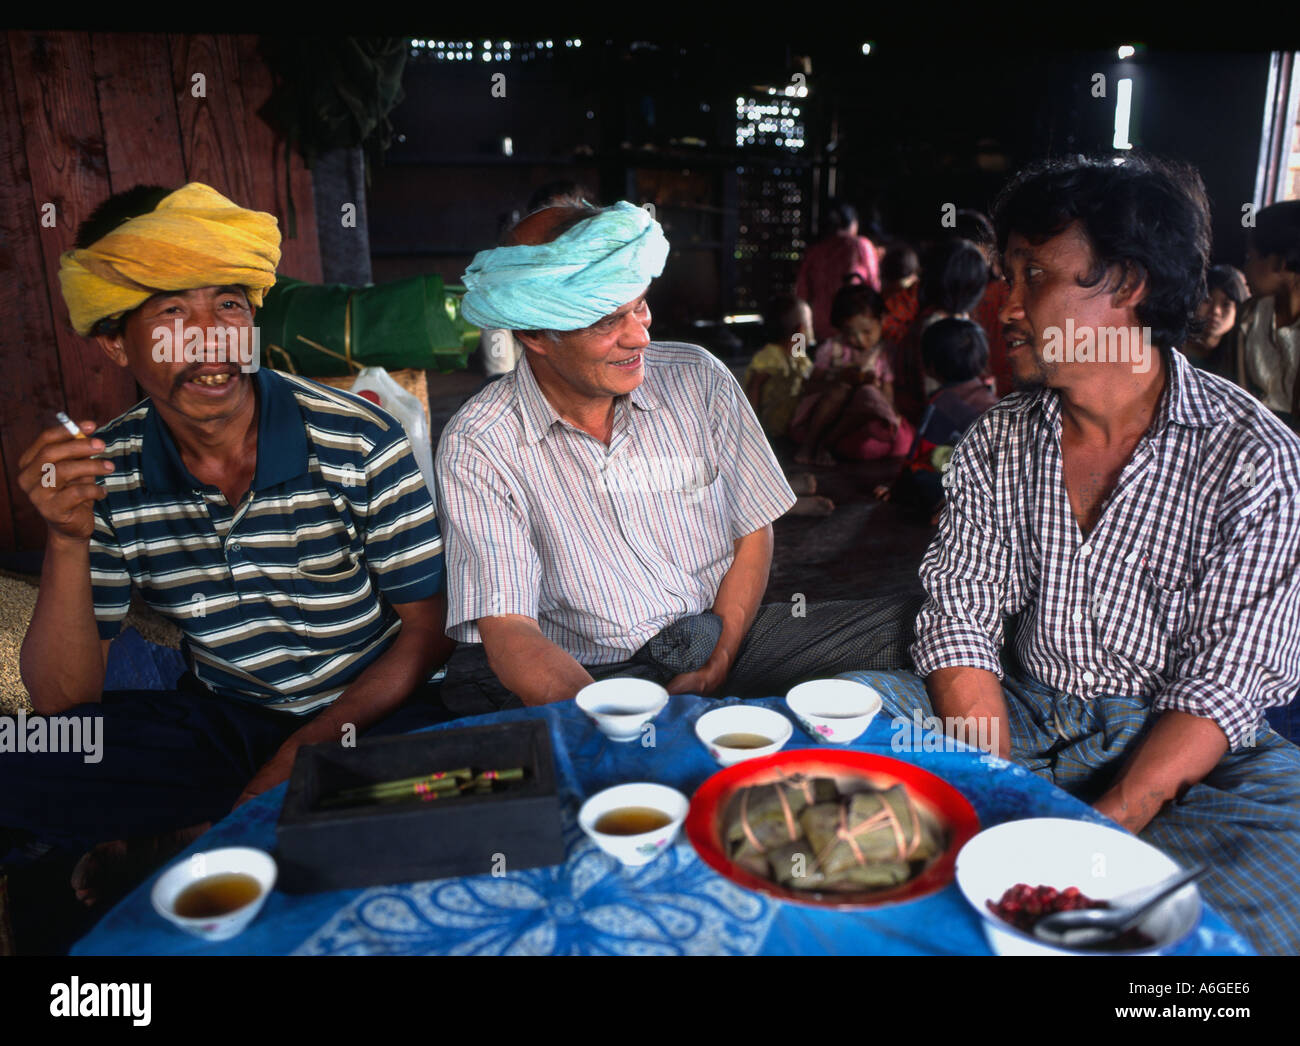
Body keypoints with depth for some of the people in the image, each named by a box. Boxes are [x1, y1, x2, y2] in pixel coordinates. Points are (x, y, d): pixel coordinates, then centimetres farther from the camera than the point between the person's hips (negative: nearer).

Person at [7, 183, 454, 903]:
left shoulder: (357, 445, -16)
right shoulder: (103, 474, -7)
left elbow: (429, 628, -9)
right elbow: (63, 701, -5)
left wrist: (301, 755, -17)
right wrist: (68, 541, -23)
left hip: (366, 712, -1)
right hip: (220, 721, 2)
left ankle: (171, 842, -8)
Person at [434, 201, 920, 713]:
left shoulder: (696, 377, 0)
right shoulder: (478, 445, -10)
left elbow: (752, 532, 5)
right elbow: (508, 628, -15)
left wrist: (715, 670, -9)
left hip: (723, 641, 3)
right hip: (594, 671, -2)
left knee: (903, 627, -17)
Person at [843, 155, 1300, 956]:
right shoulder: (997, 444, 3)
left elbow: (1229, 675, -11)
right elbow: (959, 615, -3)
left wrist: (1103, 826, -23)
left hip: (1174, 744, -2)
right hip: (1019, 718, 3)